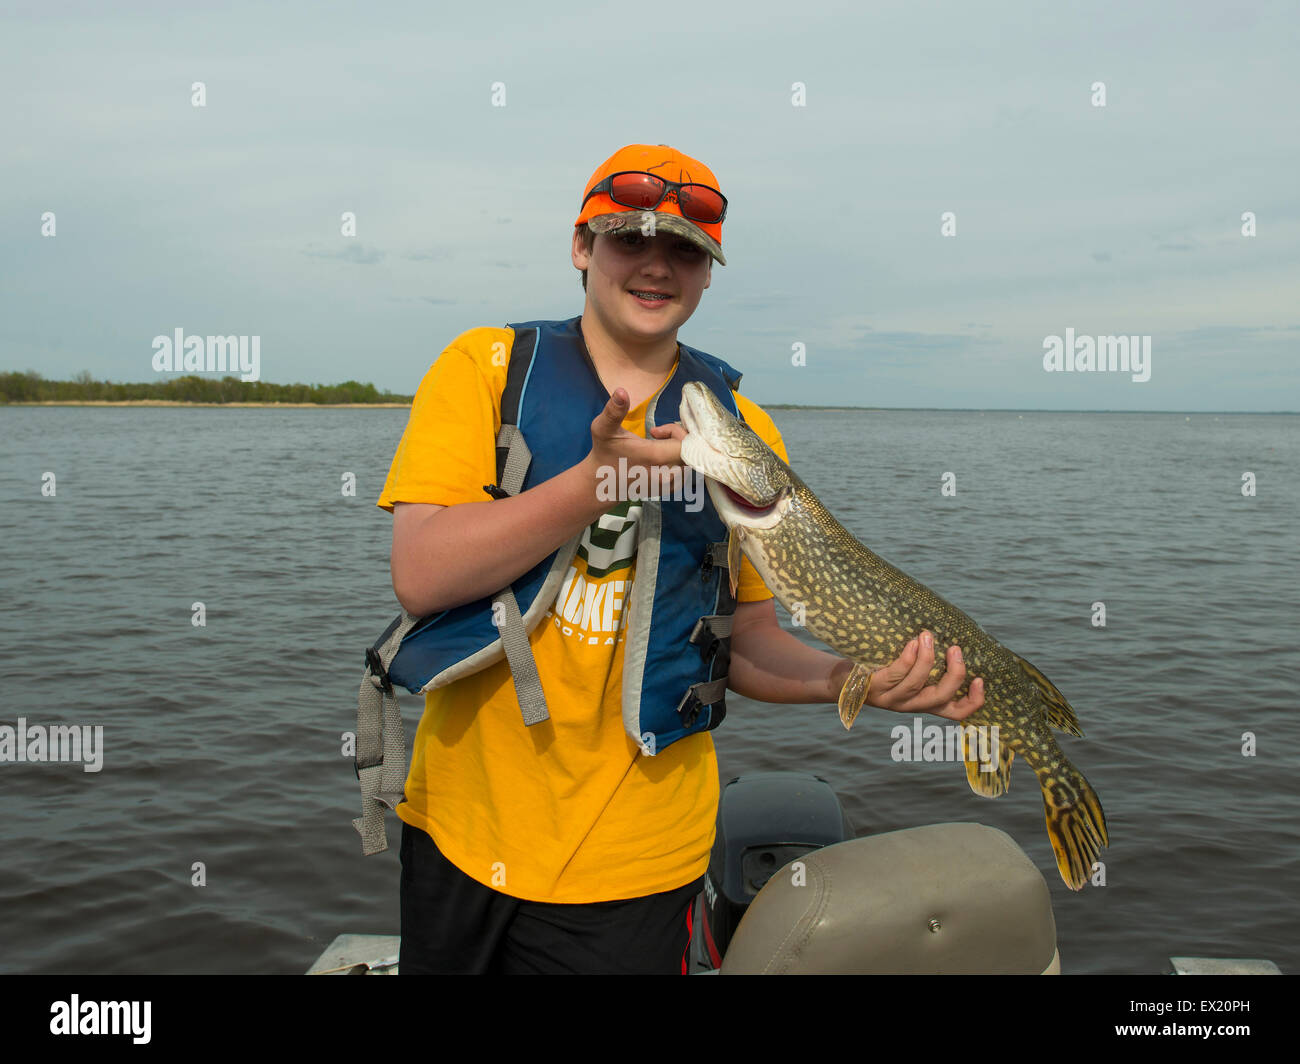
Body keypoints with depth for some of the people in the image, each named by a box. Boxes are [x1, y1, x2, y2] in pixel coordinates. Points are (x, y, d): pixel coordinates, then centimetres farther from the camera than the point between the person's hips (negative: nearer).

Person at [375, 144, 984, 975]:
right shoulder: (485, 366, -3)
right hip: (461, 820, 1)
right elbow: (420, 578, -14)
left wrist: (849, 678, -15)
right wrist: (598, 480, -24)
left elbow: (744, 637, 4)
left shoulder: (743, 433, 1)